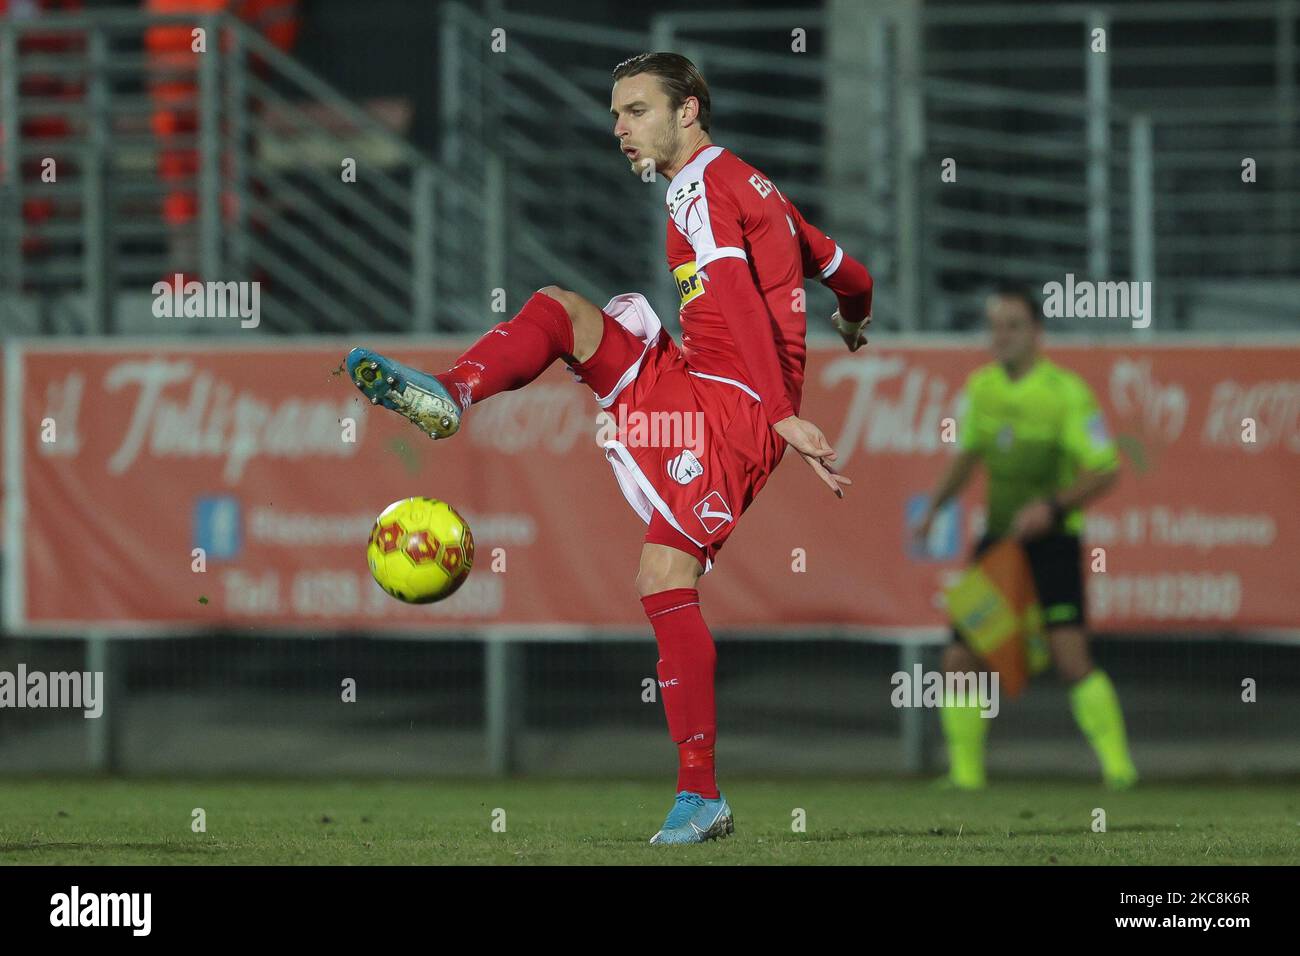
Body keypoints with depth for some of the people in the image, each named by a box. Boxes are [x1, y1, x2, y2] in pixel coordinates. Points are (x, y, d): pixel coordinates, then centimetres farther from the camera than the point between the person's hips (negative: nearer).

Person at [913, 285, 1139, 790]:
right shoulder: (982, 387, 5)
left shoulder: (1066, 392, -13)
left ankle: (1117, 764, -12)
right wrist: (934, 508, 11)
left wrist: (1053, 507, -25)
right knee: (959, 662, 1)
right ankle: (965, 773, 14)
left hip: (1052, 540, -6)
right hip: (998, 539, 6)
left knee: (1070, 657, -20)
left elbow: (1104, 472, -12)